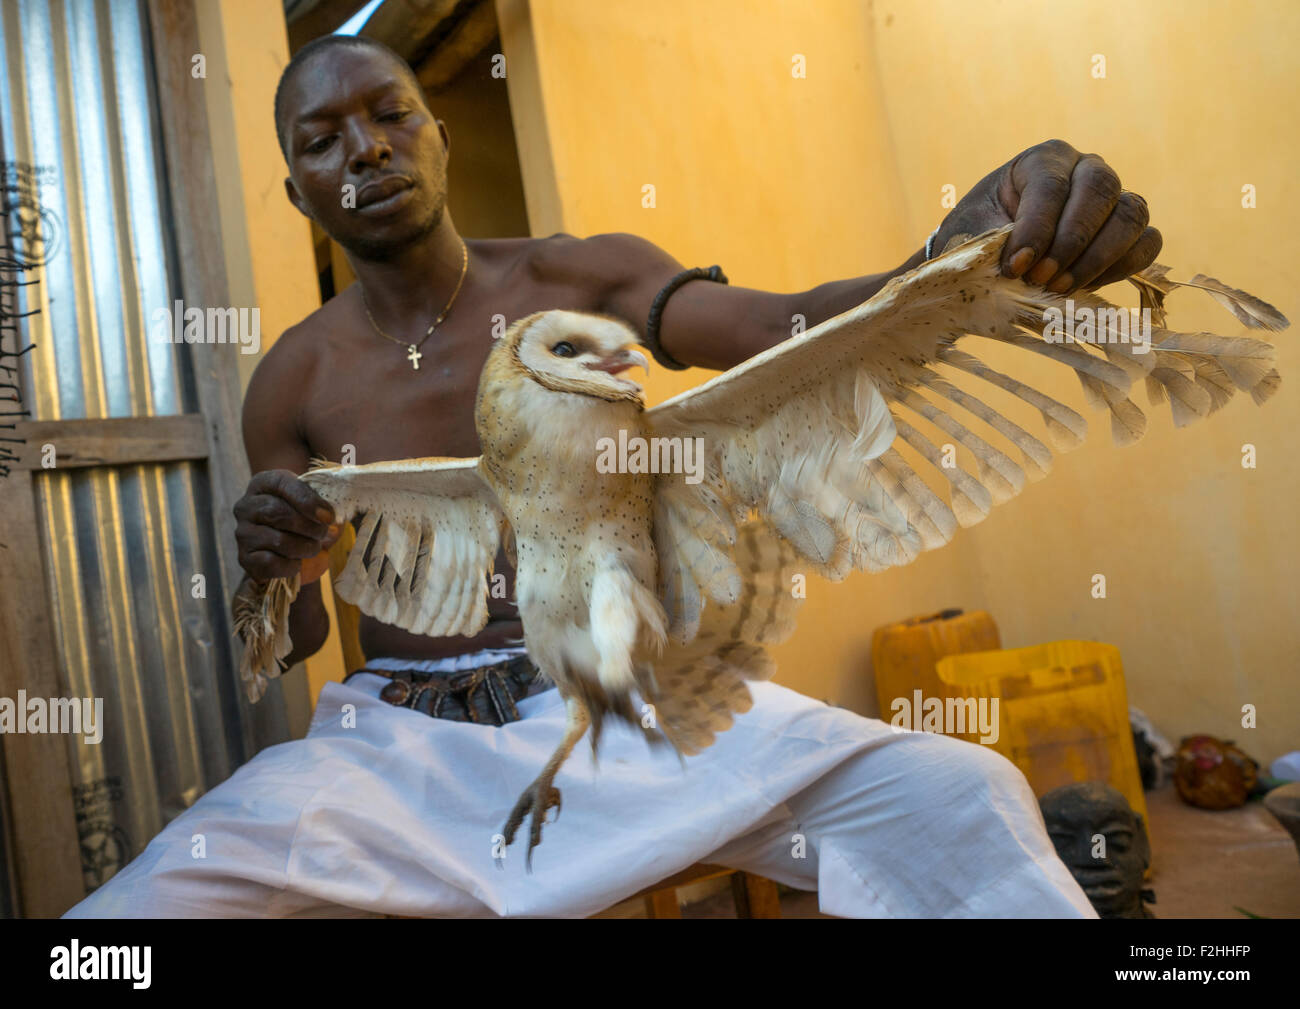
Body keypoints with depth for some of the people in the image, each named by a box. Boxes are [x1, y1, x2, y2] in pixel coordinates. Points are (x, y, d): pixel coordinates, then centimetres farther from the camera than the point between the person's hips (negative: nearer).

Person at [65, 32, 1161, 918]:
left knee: (967, 802, -19)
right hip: (398, 734, 1)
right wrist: (271, 574, -17)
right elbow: (287, 646, 7)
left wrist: (957, 257, -33)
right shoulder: (293, 381, 3)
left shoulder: (583, 278, 1)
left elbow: (794, 329, -13)